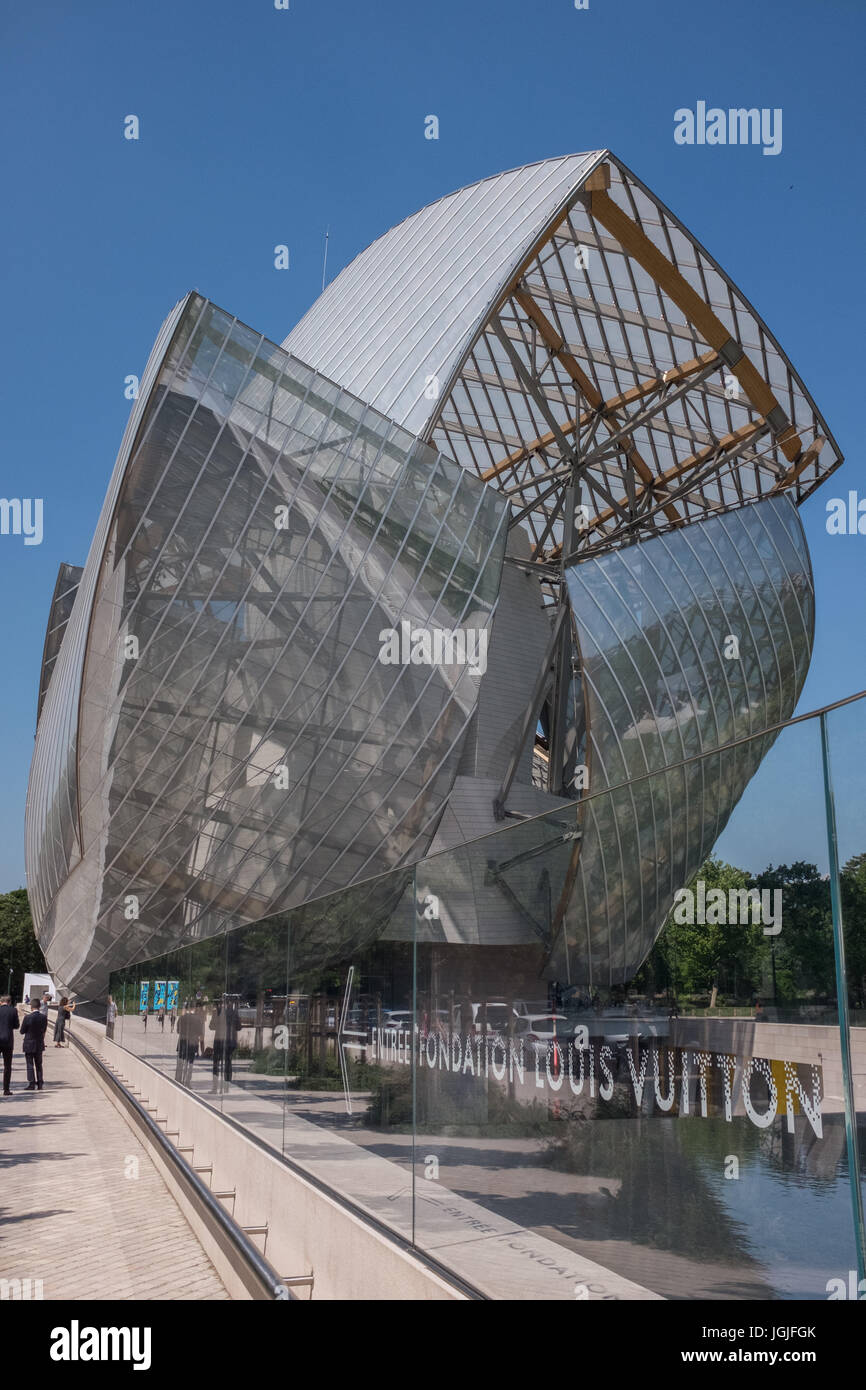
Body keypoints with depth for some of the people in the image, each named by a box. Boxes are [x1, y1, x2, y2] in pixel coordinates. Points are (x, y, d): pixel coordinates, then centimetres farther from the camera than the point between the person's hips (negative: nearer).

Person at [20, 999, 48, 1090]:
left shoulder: (27, 1017, -19)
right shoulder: (44, 1017, -8)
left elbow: (22, 1031, -9)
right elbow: (44, 1030, 3)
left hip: (29, 1045, -4)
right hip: (40, 1045, 4)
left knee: (30, 1065, 5)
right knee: (39, 1065, 16)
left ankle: (31, 1084, 5)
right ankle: (39, 1084, 18)